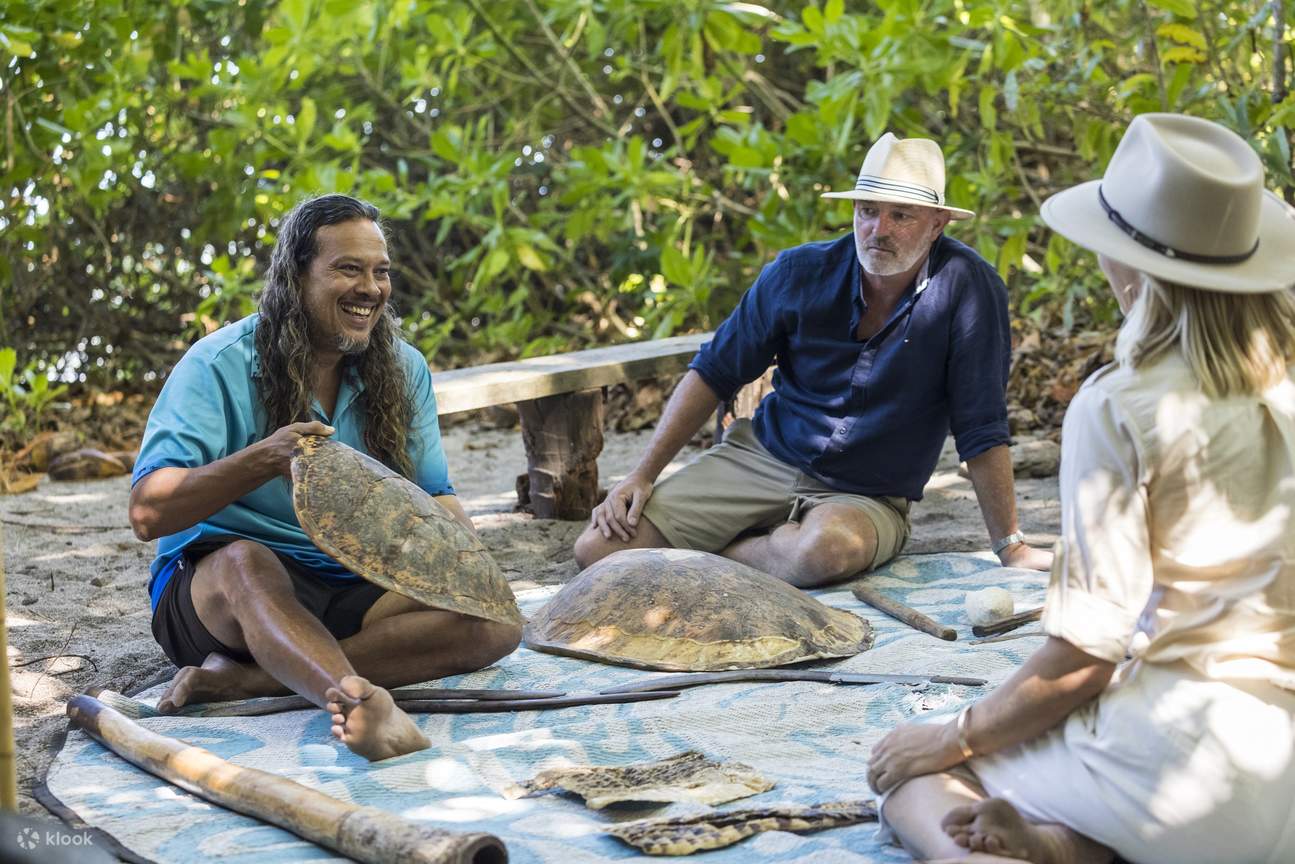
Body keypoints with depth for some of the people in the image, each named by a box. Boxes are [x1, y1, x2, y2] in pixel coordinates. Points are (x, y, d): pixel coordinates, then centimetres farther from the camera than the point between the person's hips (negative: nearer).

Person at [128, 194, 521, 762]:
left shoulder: (403, 369, 7)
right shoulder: (218, 365, -10)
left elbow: (432, 497, 9)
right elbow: (148, 514, -18)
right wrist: (264, 459, -33)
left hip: (353, 591, 5)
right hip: (212, 586, -5)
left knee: (495, 621, -20)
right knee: (245, 561, -38)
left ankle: (240, 678, -29)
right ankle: (358, 699, -65)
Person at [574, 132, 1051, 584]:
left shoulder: (966, 285, -15)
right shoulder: (800, 272, -6)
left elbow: (981, 427, -10)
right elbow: (713, 373, 3)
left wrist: (1011, 547, -10)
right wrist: (641, 475, -3)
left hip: (866, 497, -2)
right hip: (760, 457, 2)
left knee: (824, 551, -40)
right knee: (598, 548, -13)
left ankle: (723, 555, -7)